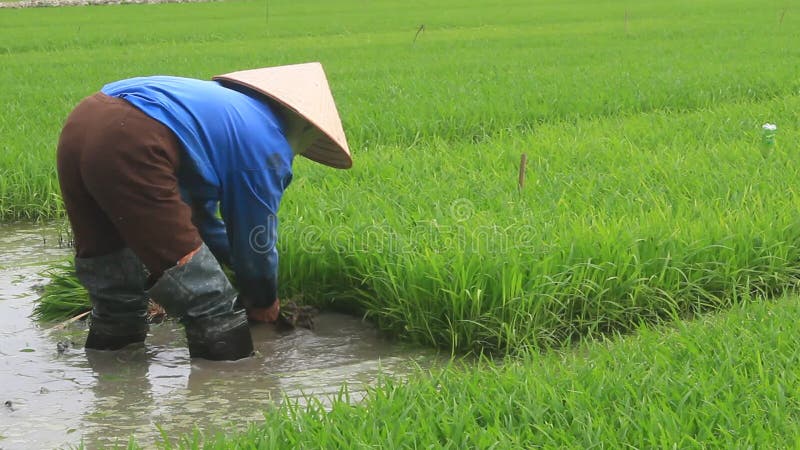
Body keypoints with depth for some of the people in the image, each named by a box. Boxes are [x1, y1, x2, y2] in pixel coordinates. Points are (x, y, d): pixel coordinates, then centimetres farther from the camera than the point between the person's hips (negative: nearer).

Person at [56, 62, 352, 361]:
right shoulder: (268, 145, 8)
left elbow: (198, 212, 42)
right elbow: (255, 236, 16)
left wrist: (236, 261, 50)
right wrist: (264, 302, 33)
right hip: (130, 145, -9)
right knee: (181, 260, 4)